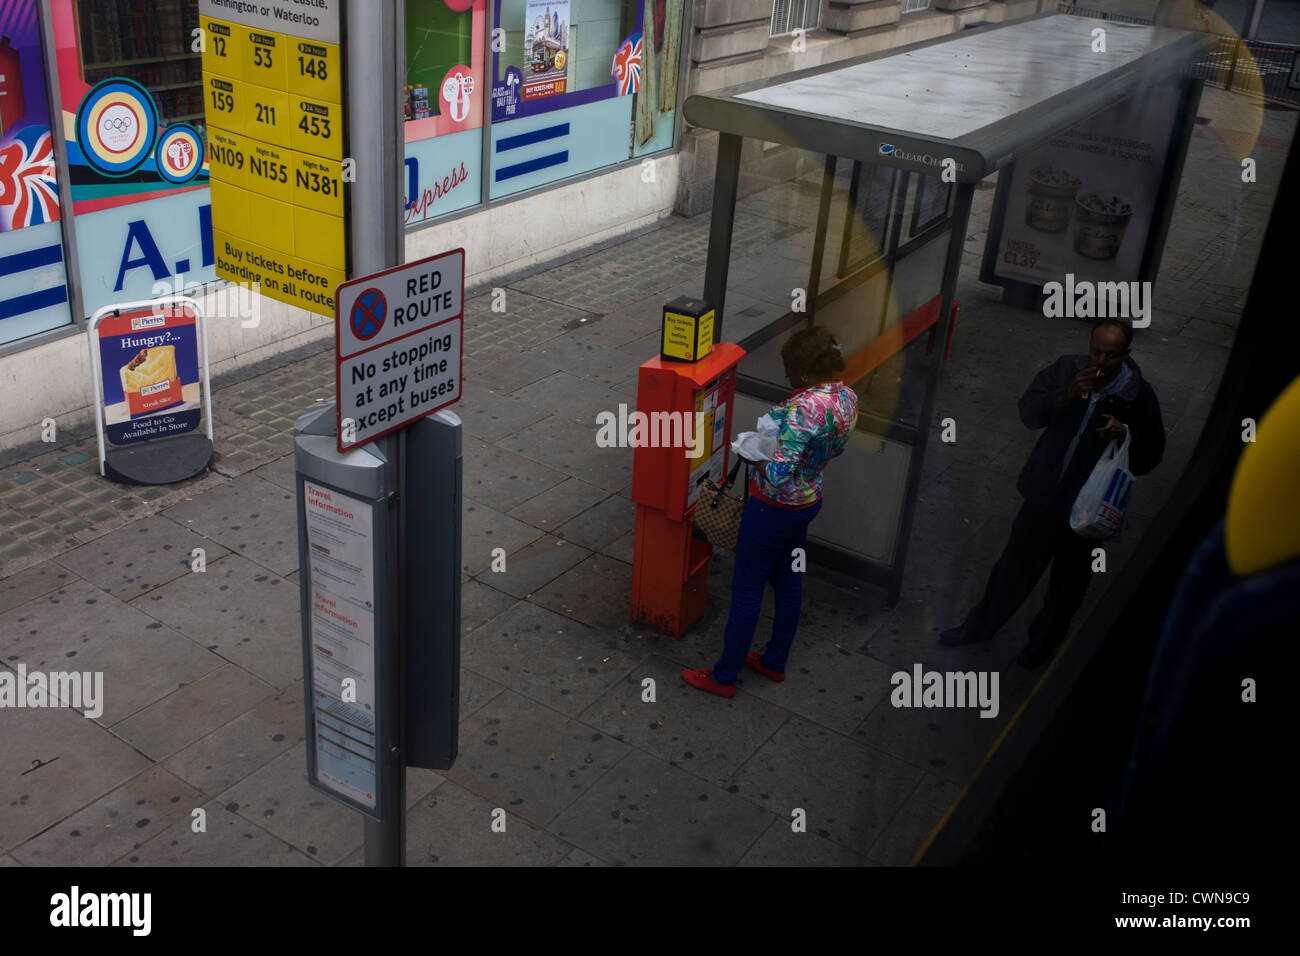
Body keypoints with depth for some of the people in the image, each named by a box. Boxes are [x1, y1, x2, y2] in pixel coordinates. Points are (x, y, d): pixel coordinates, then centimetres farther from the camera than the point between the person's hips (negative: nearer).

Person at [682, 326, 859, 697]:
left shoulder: (805, 407, -32)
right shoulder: (847, 399, -4)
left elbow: (779, 473, -35)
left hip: (775, 508, -9)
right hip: (810, 500, 9)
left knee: (747, 588, 6)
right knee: (788, 581, 22)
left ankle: (724, 676, 19)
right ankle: (775, 661, 40)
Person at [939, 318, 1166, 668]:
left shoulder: (1139, 396, -14)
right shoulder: (1066, 369, -7)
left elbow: (1149, 456, -9)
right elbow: (1029, 412, -7)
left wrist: (1125, 433, -29)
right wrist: (1066, 395, -23)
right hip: (1044, 494, 2)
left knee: (1069, 581, 17)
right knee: (1015, 565, 18)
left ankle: (1044, 641, 42)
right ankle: (982, 624, 40)